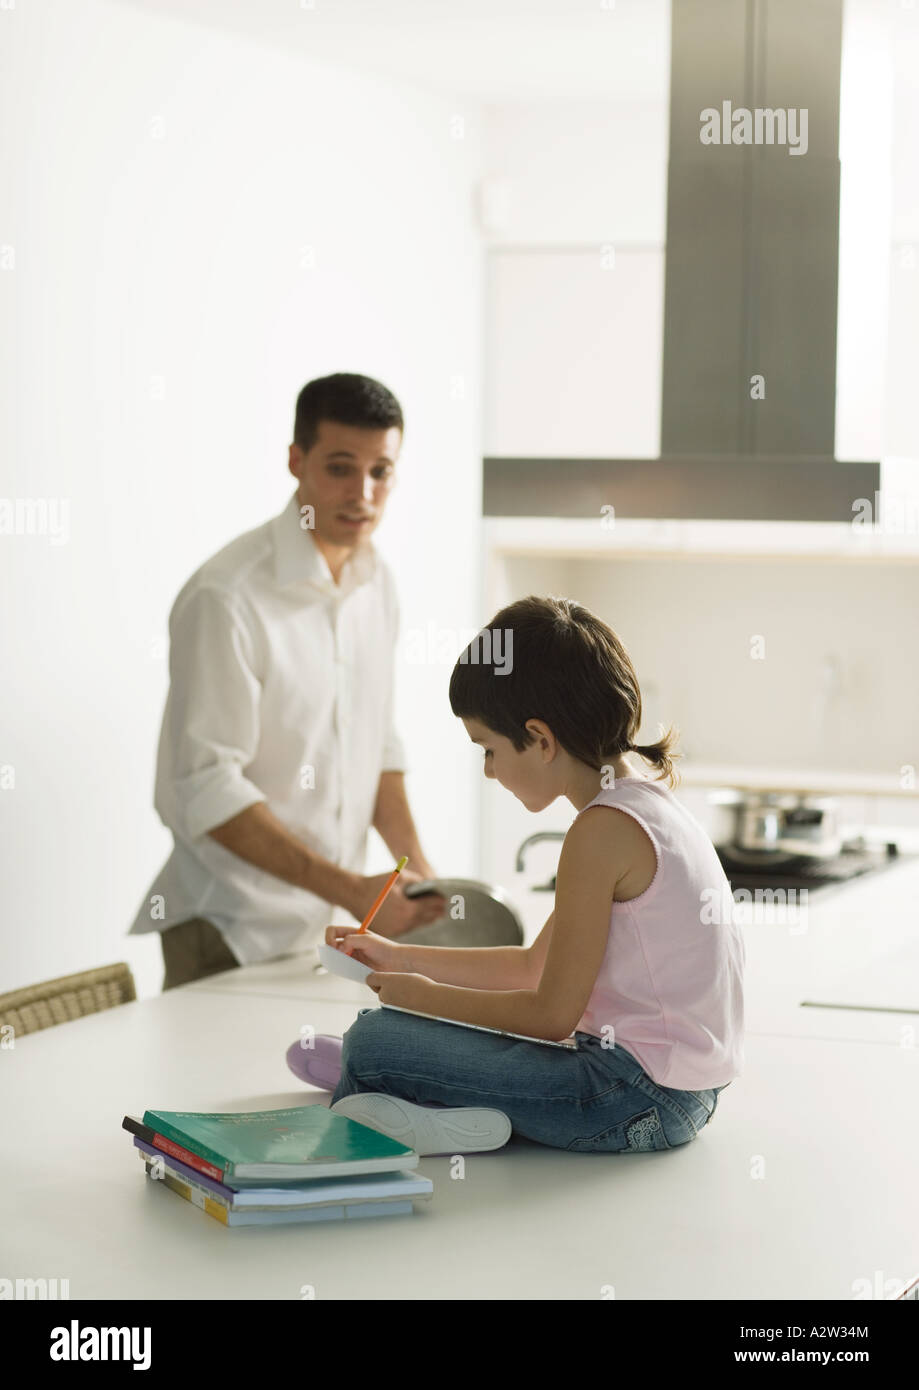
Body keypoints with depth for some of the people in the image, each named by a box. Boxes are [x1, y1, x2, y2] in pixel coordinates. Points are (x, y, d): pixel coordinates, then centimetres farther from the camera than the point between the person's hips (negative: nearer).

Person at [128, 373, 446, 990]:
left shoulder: (376, 580, 6)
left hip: (339, 919, 6)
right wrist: (350, 889, -24)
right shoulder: (227, 597, -18)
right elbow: (207, 789, -21)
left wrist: (416, 863, 3)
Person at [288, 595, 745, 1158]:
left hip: (636, 1099, -10)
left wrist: (423, 995, -3)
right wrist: (401, 958, 22)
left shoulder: (603, 829, -18)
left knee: (374, 1038, -7)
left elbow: (552, 1014, -16)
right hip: (682, 1096, 10)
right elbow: (536, 965, 20)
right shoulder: (650, 801, 13)